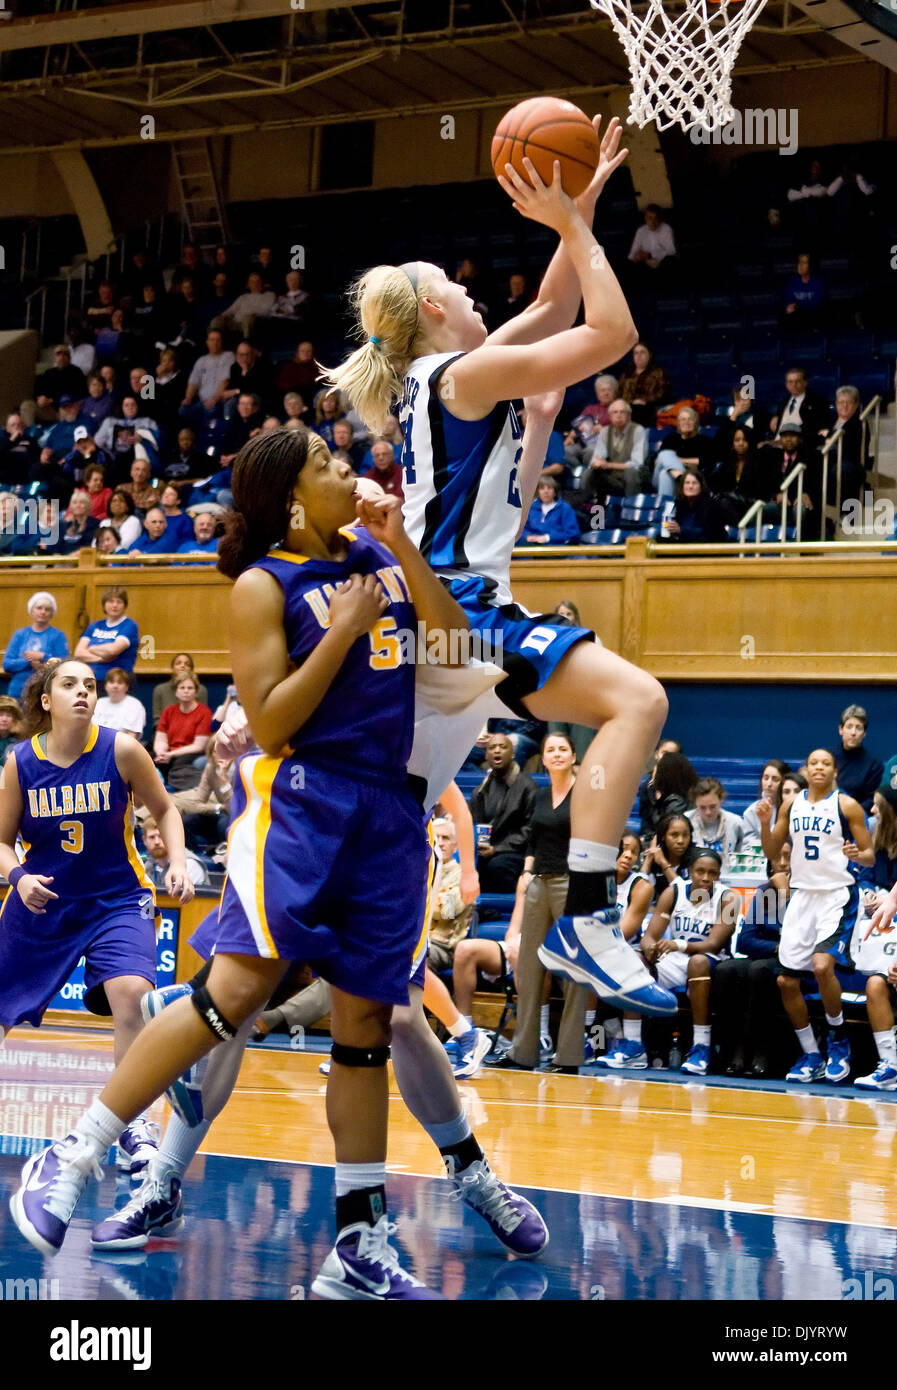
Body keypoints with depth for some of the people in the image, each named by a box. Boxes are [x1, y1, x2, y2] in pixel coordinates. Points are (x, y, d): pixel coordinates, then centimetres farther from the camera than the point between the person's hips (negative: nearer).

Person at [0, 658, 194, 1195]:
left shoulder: (120, 751, -13)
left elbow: (166, 810, 2)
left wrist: (179, 865, -12)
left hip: (116, 898, -2)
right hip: (43, 900, 2)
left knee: (131, 993, -26)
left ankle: (132, 1123, -11)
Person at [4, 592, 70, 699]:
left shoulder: (58, 635, 4)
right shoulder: (20, 634, 12)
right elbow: (7, 665, 4)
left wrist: (42, 657, -13)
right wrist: (29, 661, -11)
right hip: (18, 691, 3)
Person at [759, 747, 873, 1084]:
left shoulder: (847, 806, -4)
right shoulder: (791, 805, 8)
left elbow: (870, 855, -2)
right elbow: (771, 853, 13)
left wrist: (858, 854, -25)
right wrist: (765, 823, -5)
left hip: (837, 894, -5)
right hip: (802, 894, 5)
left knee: (822, 965, -26)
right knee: (786, 980, 1)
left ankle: (839, 1039, -3)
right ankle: (811, 1056, 16)